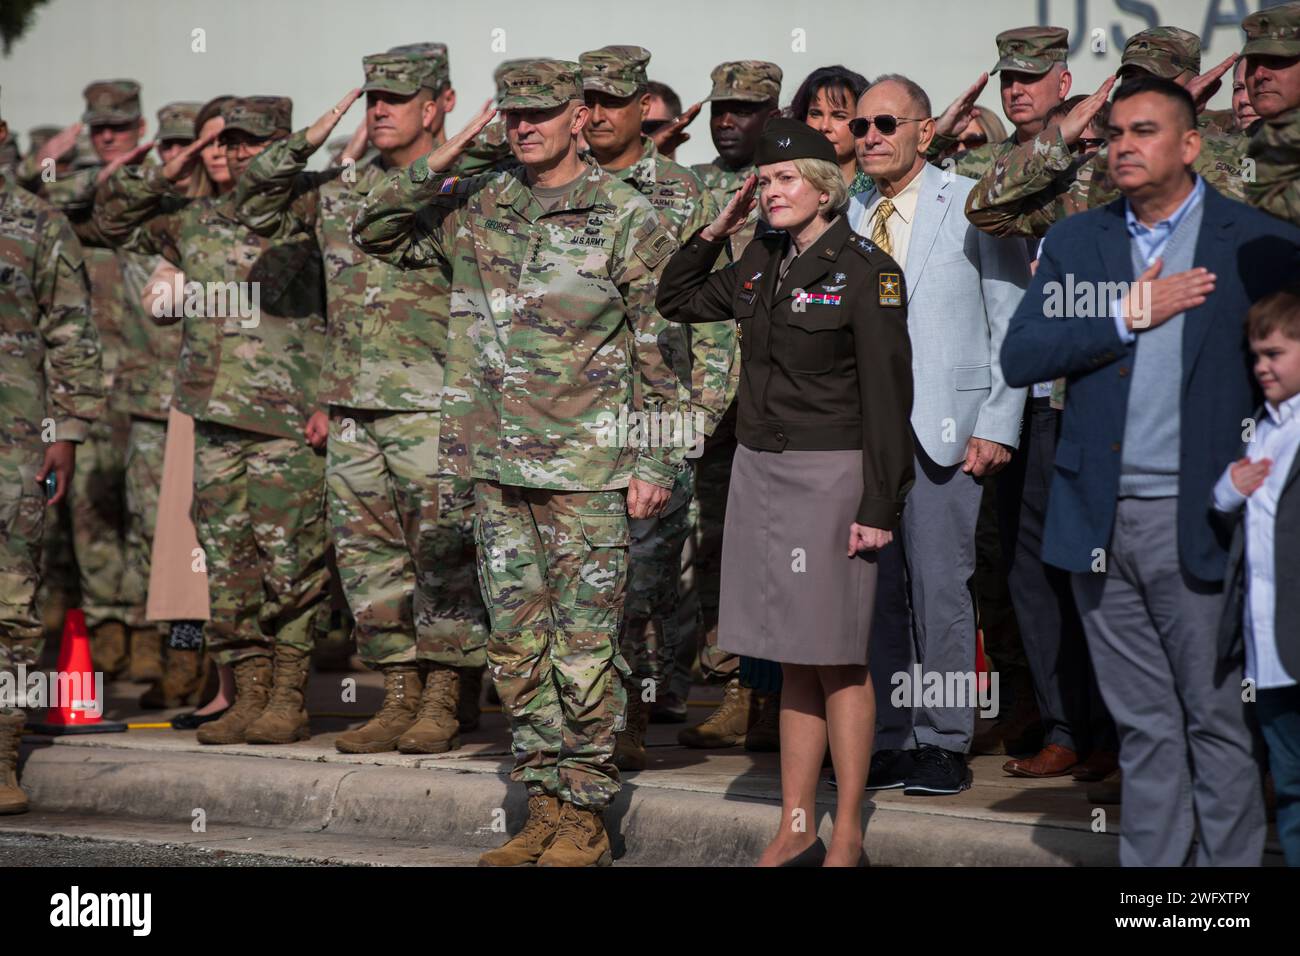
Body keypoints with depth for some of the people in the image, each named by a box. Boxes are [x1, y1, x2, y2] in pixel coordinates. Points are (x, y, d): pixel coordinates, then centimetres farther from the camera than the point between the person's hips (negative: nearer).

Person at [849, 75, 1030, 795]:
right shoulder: (848, 217, 14)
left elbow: (1011, 320, -1)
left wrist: (997, 426, -8)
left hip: (943, 428, -4)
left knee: (940, 587, -4)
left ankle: (944, 743, 6)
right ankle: (889, 740, 14)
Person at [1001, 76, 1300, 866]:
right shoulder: (1078, 242, 10)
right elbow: (1020, 356, -1)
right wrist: (1131, 315, -9)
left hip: (1197, 523, -3)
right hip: (1100, 521, 4)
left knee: (1218, 723, 2)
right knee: (1144, 725, 11)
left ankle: (1231, 864, 9)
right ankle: (1148, 868, 16)